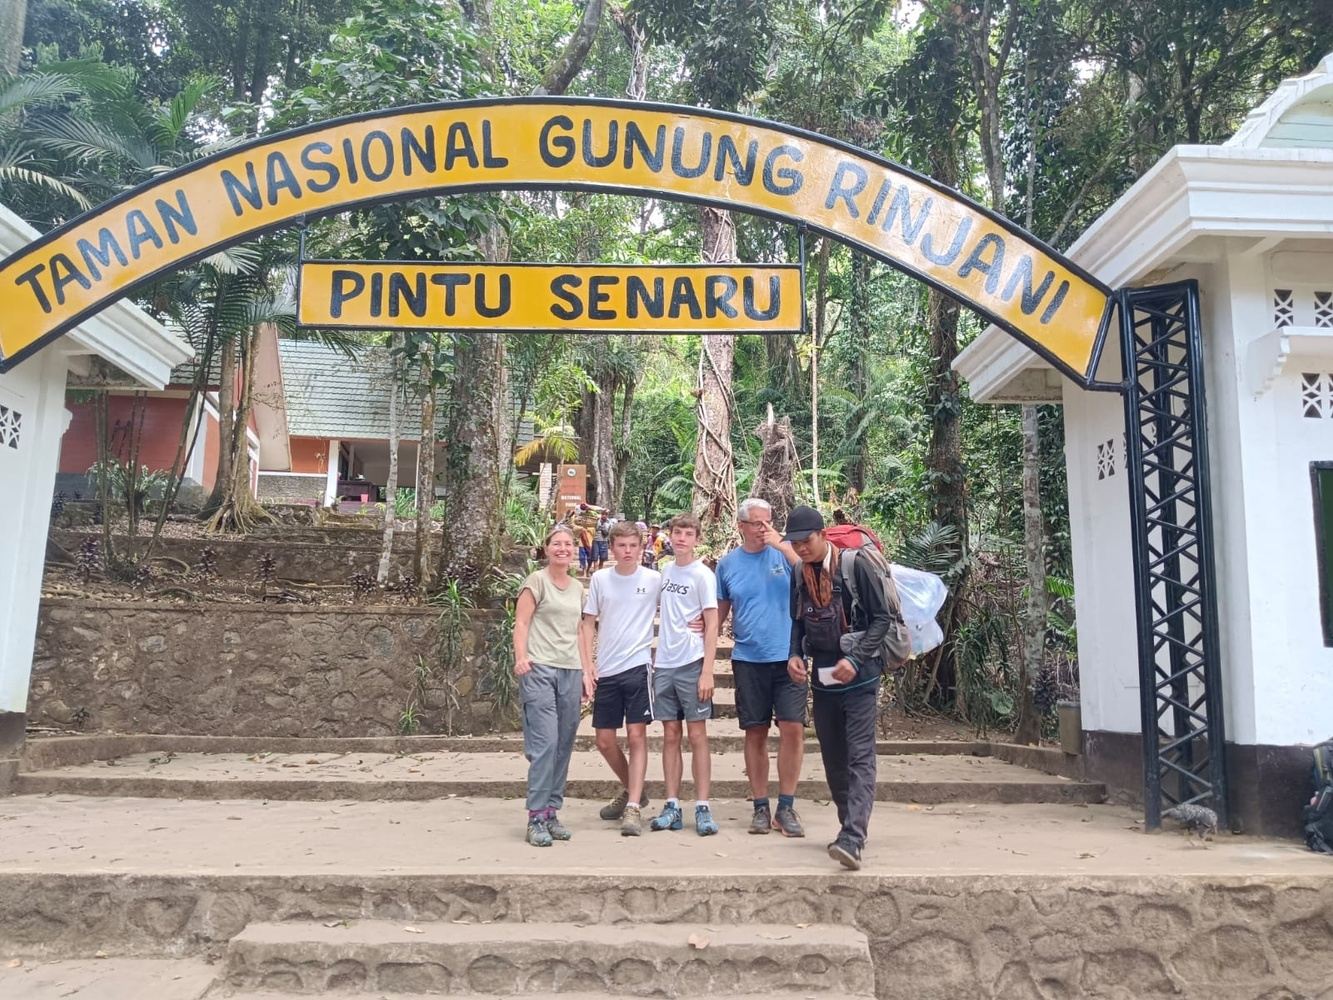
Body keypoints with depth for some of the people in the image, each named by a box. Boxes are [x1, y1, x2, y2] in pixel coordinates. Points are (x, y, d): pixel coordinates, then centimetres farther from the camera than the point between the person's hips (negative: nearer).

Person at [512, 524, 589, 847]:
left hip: (570, 672, 6)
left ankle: (552, 812, 17)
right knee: (545, 744, -10)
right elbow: (521, 622, -7)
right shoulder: (537, 581, 0)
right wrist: (521, 657, -22)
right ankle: (537, 818, -3)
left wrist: (584, 674, 17)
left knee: (563, 746, 7)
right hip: (540, 669, -6)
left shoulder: (578, 588, 18)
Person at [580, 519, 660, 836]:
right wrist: (587, 665, 0)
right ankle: (631, 790, 33)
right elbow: (588, 623, 8)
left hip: (638, 666, -3)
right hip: (605, 670, 3)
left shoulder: (654, 579, -2)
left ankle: (633, 808, 0)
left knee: (636, 735, -6)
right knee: (604, 740, 10)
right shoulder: (600, 579, 4)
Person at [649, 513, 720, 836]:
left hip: (692, 664, -5)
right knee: (670, 735, 8)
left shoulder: (703, 575, -6)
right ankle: (672, 806, 15)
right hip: (664, 664, 5)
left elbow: (712, 625, -8)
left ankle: (702, 807, 6)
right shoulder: (665, 570, 11)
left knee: (697, 734, 0)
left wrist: (707, 671, -14)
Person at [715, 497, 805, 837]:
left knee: (793, 728, -7)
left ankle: (786, 807, 7)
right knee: (755, 733, 7)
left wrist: (785, 548, -16)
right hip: (748, 659, 2)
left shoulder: (785, 552, 2)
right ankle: (760, 808, 18)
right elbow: (720, 611, 14)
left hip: (787, 656, -1)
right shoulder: (728, 563, 6)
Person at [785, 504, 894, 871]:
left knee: (860, 759, -10)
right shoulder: (800, 574, 7)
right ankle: (850, 827, 25)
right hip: (822, 680, 6)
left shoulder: (856, 564, -10)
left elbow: (882, 618, -9)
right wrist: (795, 655, -2)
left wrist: (855, 659, -18)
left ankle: (852, 840, -17)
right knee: (834, 761, 12)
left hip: (859, 678, -6)